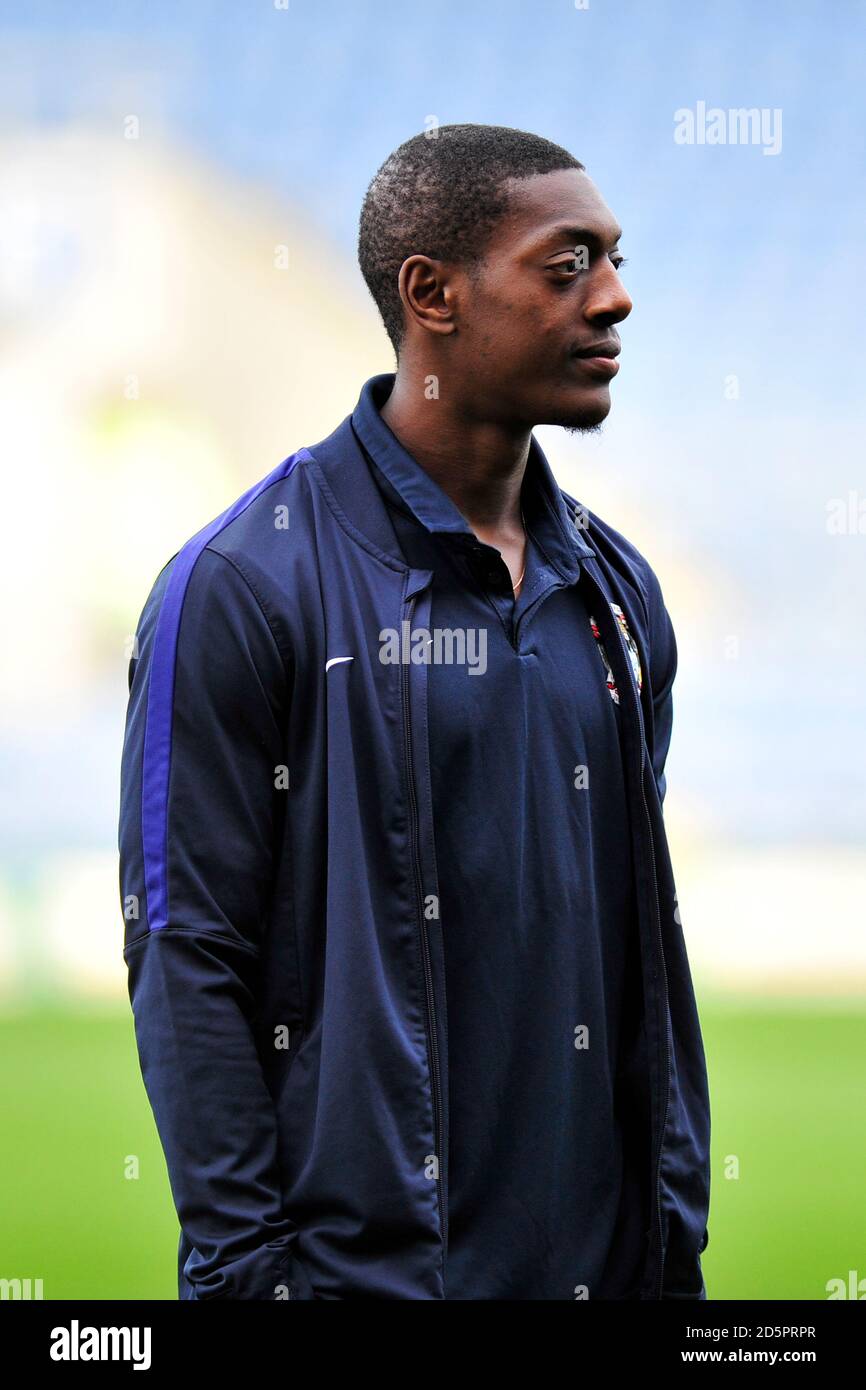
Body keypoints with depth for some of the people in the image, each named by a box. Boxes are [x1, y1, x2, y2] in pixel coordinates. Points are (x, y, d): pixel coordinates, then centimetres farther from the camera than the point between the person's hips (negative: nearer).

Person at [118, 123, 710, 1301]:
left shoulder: (617, 591, 11)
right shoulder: (244, 585, -9)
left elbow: (646, 931, 15)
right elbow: (186, 958, -11)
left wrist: (677, 1242, 10)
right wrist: (245, 1265, -14)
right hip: (360, 1262, -6)